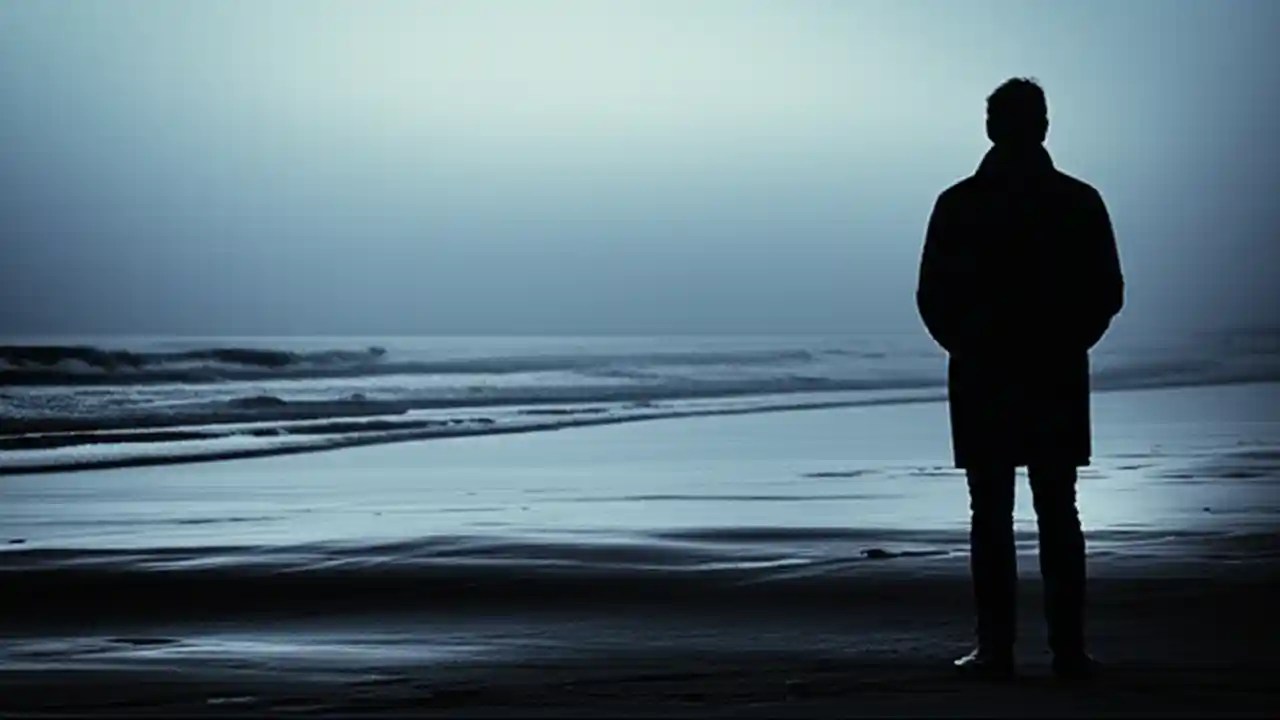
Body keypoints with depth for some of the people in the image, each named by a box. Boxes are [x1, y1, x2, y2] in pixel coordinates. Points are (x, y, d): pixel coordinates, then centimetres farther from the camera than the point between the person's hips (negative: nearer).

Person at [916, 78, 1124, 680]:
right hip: (1058, 381, 1)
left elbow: (931, 297, -3)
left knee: (991, 518, 3)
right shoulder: (1079, 202, -2)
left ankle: (996, 649, 0)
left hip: (980, 381, -1)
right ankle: (1068, 649, 4)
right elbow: (1107, 293, 0)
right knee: (1058, 517, 7)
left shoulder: (958, 205, -4)